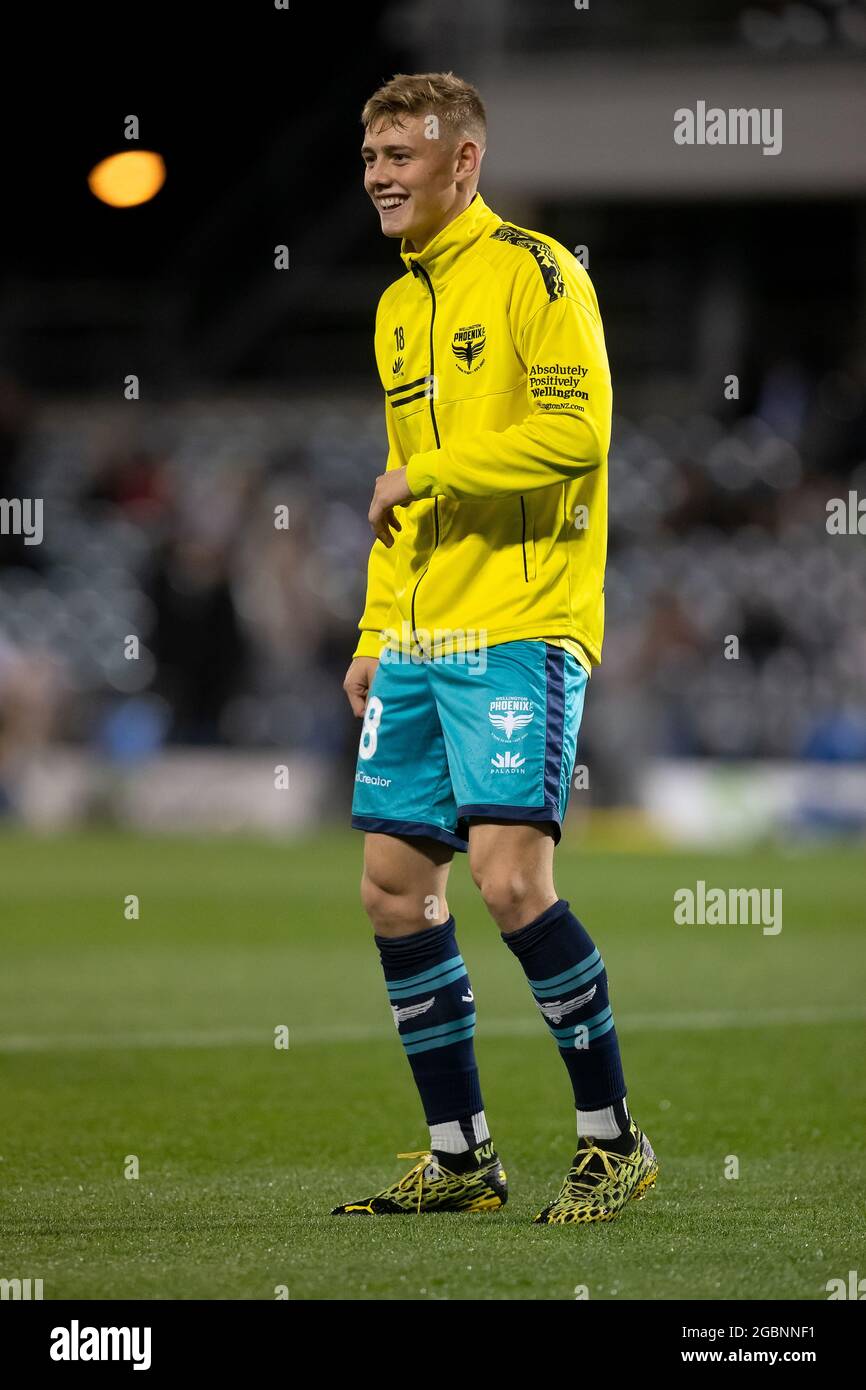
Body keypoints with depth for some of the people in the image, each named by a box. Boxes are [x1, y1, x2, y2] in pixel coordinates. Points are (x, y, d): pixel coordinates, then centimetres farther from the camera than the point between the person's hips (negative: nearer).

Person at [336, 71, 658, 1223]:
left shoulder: (533, 273, -6)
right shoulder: (400, 307, 20)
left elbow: (575, 432, -19)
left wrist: (423, 473, -12)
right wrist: (376, 635, 20)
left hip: (520, 631, -9)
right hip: (419, 642, 9)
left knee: (510, 876, -17)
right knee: (394, 890, 5)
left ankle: (613, 1138, -4)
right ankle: (460, 1158, 13)